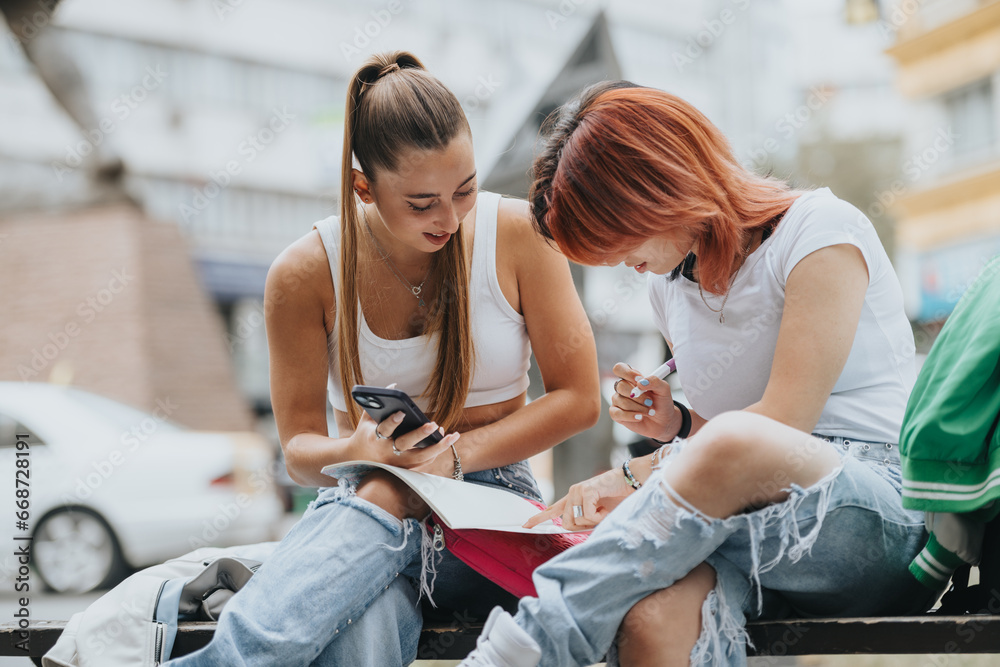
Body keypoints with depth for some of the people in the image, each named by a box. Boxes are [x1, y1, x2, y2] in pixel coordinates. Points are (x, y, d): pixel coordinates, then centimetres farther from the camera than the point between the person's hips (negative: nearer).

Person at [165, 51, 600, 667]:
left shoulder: (518, 235, -4)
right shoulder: (305, 274, -4)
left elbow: (578, 398, -1)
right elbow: (299, 447, 2)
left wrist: (457, 453, -15)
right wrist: (352, 455, -24)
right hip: (360, 497, 0)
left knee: (382, 499, -38)